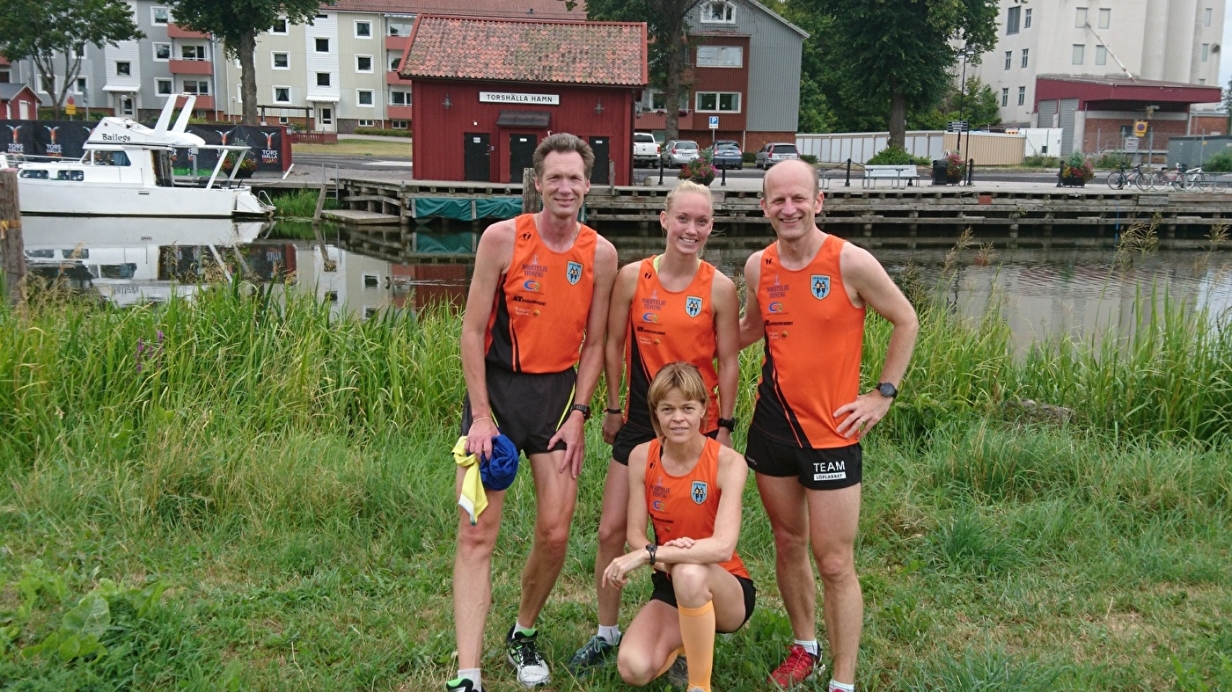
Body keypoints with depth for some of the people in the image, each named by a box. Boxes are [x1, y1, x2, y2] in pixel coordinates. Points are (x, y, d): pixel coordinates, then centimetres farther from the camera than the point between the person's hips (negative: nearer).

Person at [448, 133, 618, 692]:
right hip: (496, 387, -2)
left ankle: (523, 634, 29)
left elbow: (593, 344, 6)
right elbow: (473, 331, -7)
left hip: (558, 393, 3)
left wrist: (578, 416, -2)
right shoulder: (503, 238, -8)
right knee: (477, 534, -6)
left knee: (555, 533, 2)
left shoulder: (601, 255, -1)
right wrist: (481, 416, -10)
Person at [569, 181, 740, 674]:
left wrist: (725, 427, -3)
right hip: (639, 421, 2)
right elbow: (613, 346, 3)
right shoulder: (632, 277, -6)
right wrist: (612, 408, 5)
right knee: (611, 531, 5)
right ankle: (607, 634, 24)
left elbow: (728, 361, -4)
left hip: (697, 427, -2)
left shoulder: (719, 288, -9)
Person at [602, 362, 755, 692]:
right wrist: (663, 557, -30)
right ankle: (682, 640, 15)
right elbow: (635, 535, -7)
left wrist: (647, 554, -34)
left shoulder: (727, 462, -19)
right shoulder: (641, 457, -7)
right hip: (670, 585, 4)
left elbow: (723, 546, -29)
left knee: (690, 573, -39)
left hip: (727, 590, -3)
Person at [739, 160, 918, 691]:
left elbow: (906, 322, -2)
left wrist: (883, 394, -4)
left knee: (835, 562, 0)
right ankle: (805, 647, 36)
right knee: (788, 542, 17)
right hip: (772, 424, 5)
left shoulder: (850, 262, -14)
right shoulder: (758, 267, 0)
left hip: (831, 431, -5)